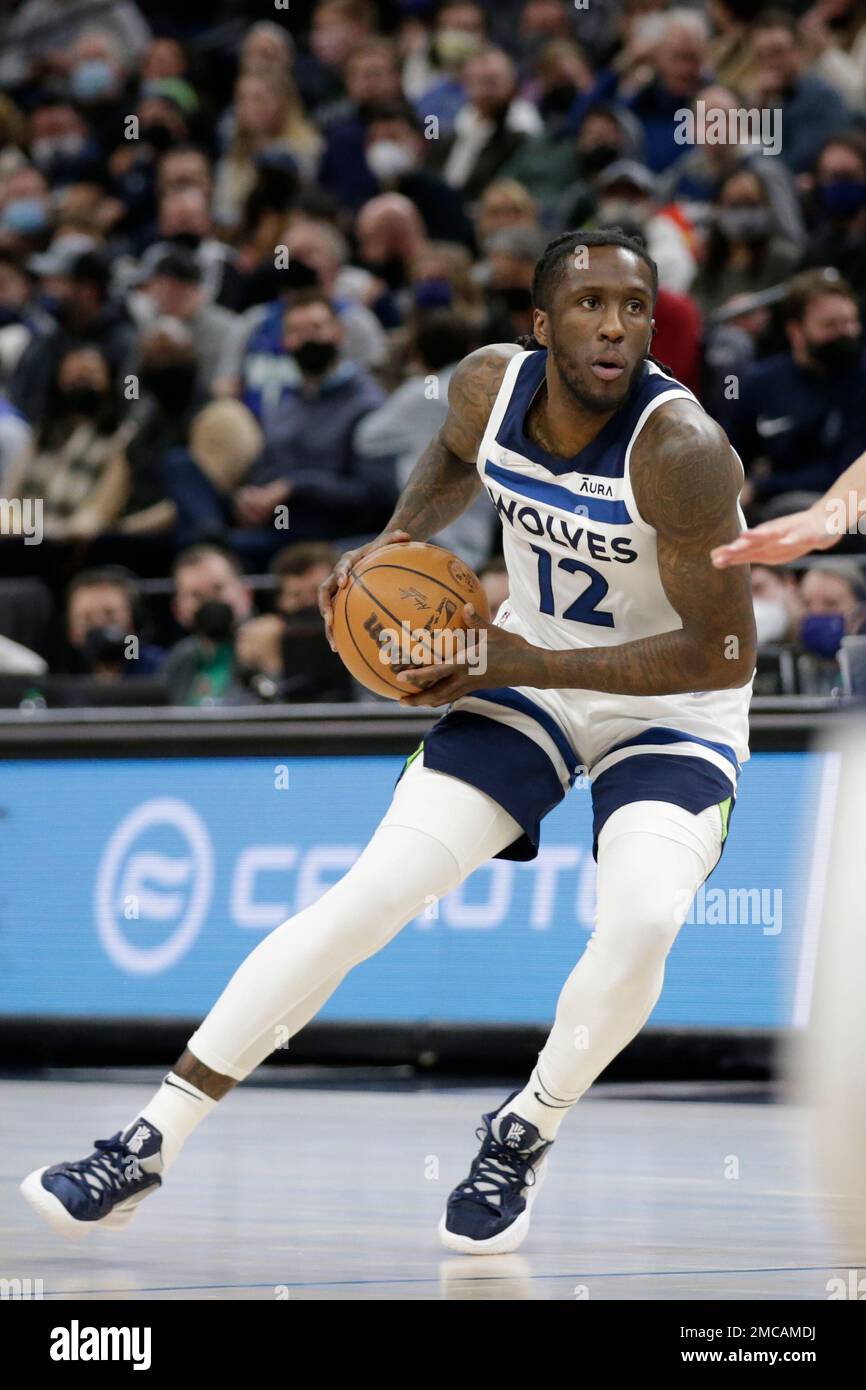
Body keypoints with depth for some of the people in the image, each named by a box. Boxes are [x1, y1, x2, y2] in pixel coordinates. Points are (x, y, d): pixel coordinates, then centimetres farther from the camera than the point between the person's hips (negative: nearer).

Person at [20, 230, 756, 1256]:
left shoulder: (679, 448, -29)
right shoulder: (491, 383, -12)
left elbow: (727, 652, -28)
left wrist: (524, 662, -26)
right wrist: (399, 536, -5)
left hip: (672, 711, -4)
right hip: (526, 674, 4)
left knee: (642, 921, -31)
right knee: (365, 899, -8)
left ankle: (525, 1136, -3)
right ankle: (148, 1144, -4)